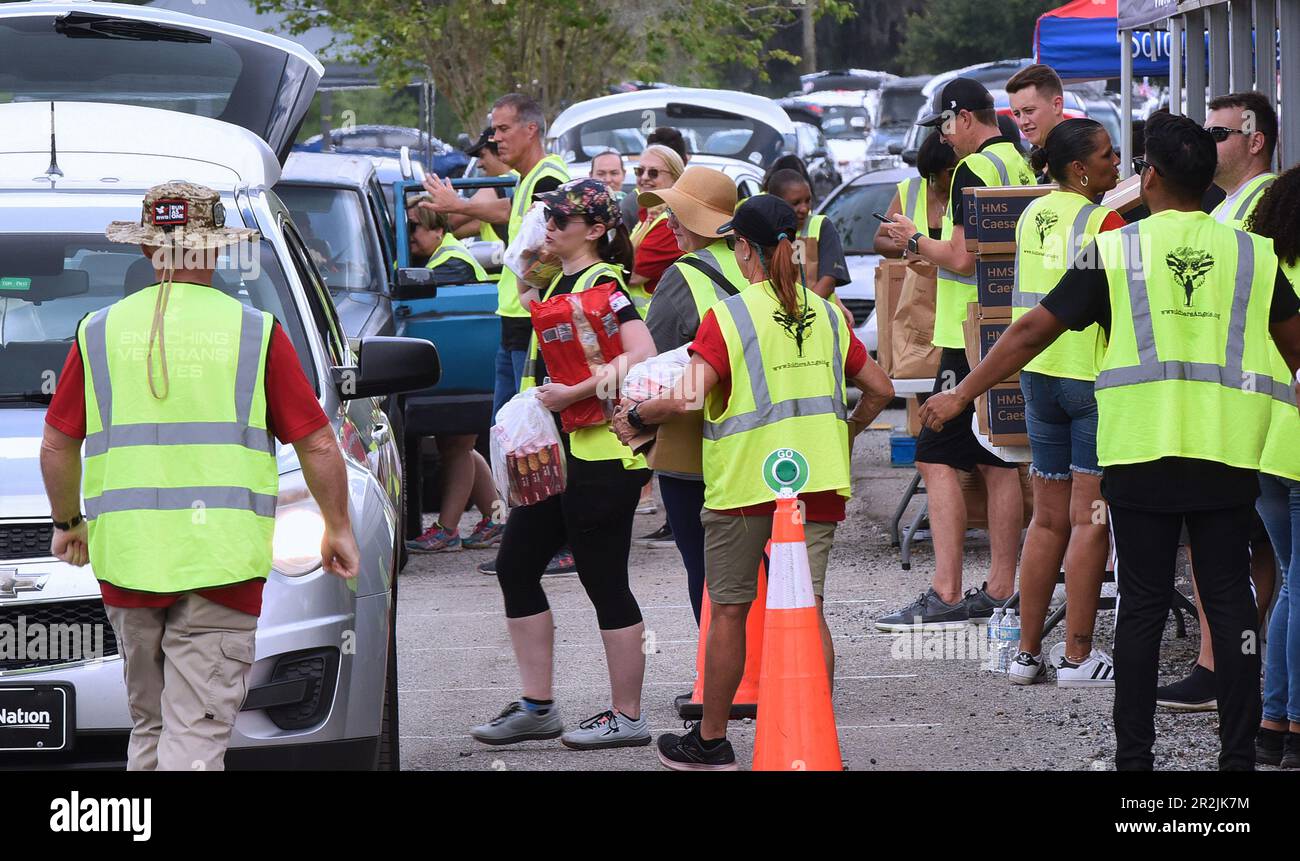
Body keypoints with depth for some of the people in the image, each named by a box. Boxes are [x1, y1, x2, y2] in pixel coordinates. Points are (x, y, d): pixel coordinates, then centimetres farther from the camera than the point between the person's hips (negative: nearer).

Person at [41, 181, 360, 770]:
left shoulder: (100, 333, 6)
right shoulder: (255, 332, 0)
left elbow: (57, 446, 10)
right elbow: (317, 446, 3)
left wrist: (68, 522, 27)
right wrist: (338, 529, 17)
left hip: (127, 563, 3)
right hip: (221, 564, -3)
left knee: (149, 726, 17)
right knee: (197, 736, -6)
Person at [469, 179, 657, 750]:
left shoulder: (603, 285, -13)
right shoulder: (562, 282, 14)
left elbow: (643, 354, -27)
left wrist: (573, 392, -27)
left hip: (599, 455, -10)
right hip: (556, 453, 10)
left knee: (604, 583, -3)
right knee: (516, 566, 10)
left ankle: (627, 718, 6)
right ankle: (537, 707, 17)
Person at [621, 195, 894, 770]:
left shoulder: (728, 317, -8)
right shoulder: (826, 314, 8)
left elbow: (687, 398, -17)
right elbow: (879, 389, 14)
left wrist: (636, 415, 1)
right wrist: (846, 433, 31)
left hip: (745, 484, -4)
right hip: (816, 483, 4)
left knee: (728, 611, 7)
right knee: (807, 609, 3)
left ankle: (711, 741, 17)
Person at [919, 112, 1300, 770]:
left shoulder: (1114, 251, 1)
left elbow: (1031, 331, 4)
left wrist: (961, 396, 13)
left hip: (1139, 452, -1)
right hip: (1228, 451, 1)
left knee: (1142, 603, 4)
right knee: (1229, 600, 4)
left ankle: (1134, 755, 6)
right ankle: (1238, 754, 2)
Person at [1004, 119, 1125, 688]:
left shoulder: (1033, 215, 9)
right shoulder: (1104, 222, -13)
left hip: (1038, 374, 7)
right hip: (1094, 377, -7)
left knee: (1048, 519, 13)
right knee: (1089, 521, -4)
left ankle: (1027, 652, 15)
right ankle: (1077, 657, -3)